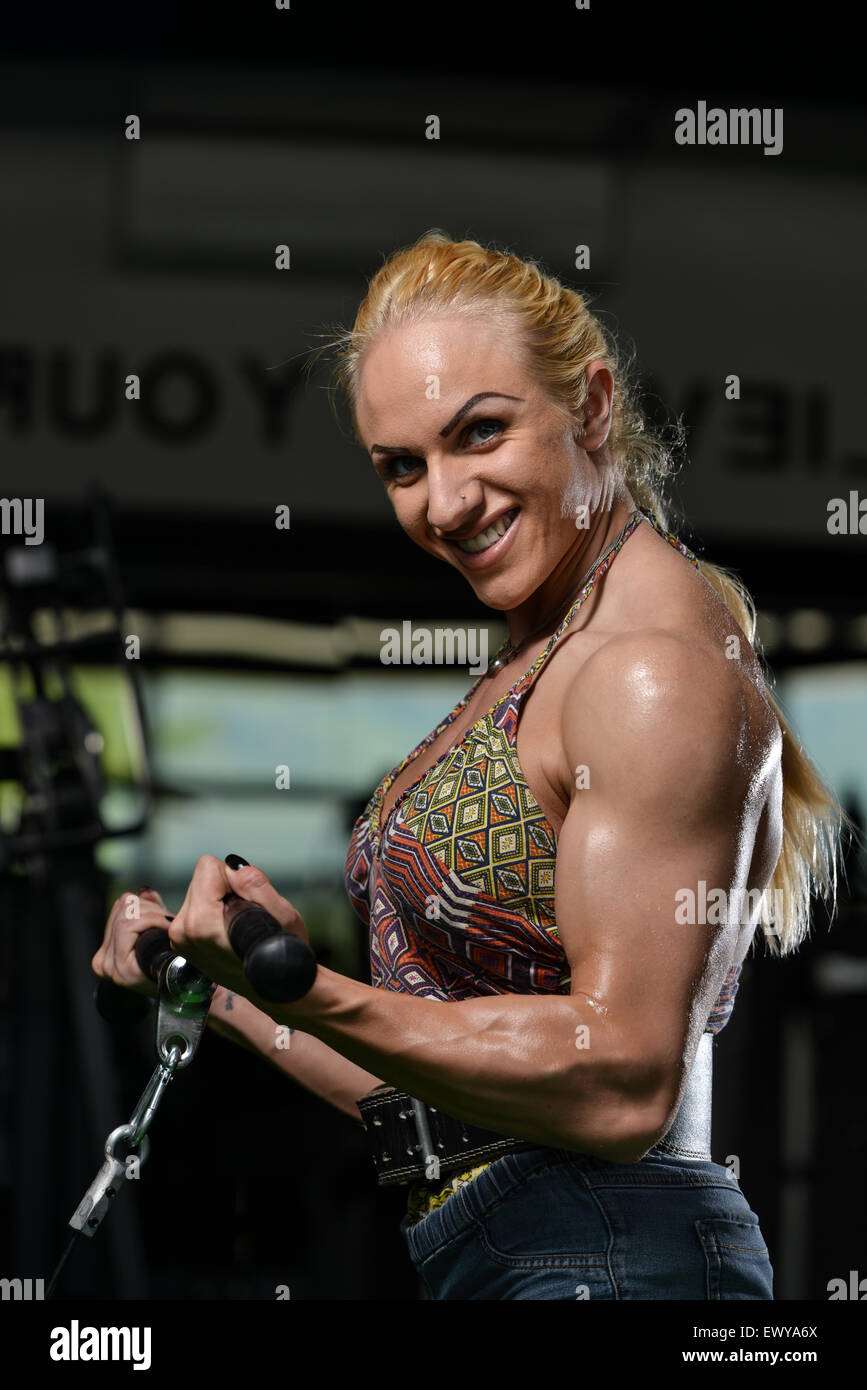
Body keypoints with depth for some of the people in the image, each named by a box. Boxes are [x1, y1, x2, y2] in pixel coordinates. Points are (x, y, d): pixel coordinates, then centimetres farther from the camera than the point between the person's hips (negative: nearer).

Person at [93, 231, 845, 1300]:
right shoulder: (535, 666, 15)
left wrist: (309, 994, -25)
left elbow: (625, 1085, -19)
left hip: (604, 1260, -8)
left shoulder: (661, 670, -12)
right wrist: (217, 987, 16)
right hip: (480, 1253, 8)